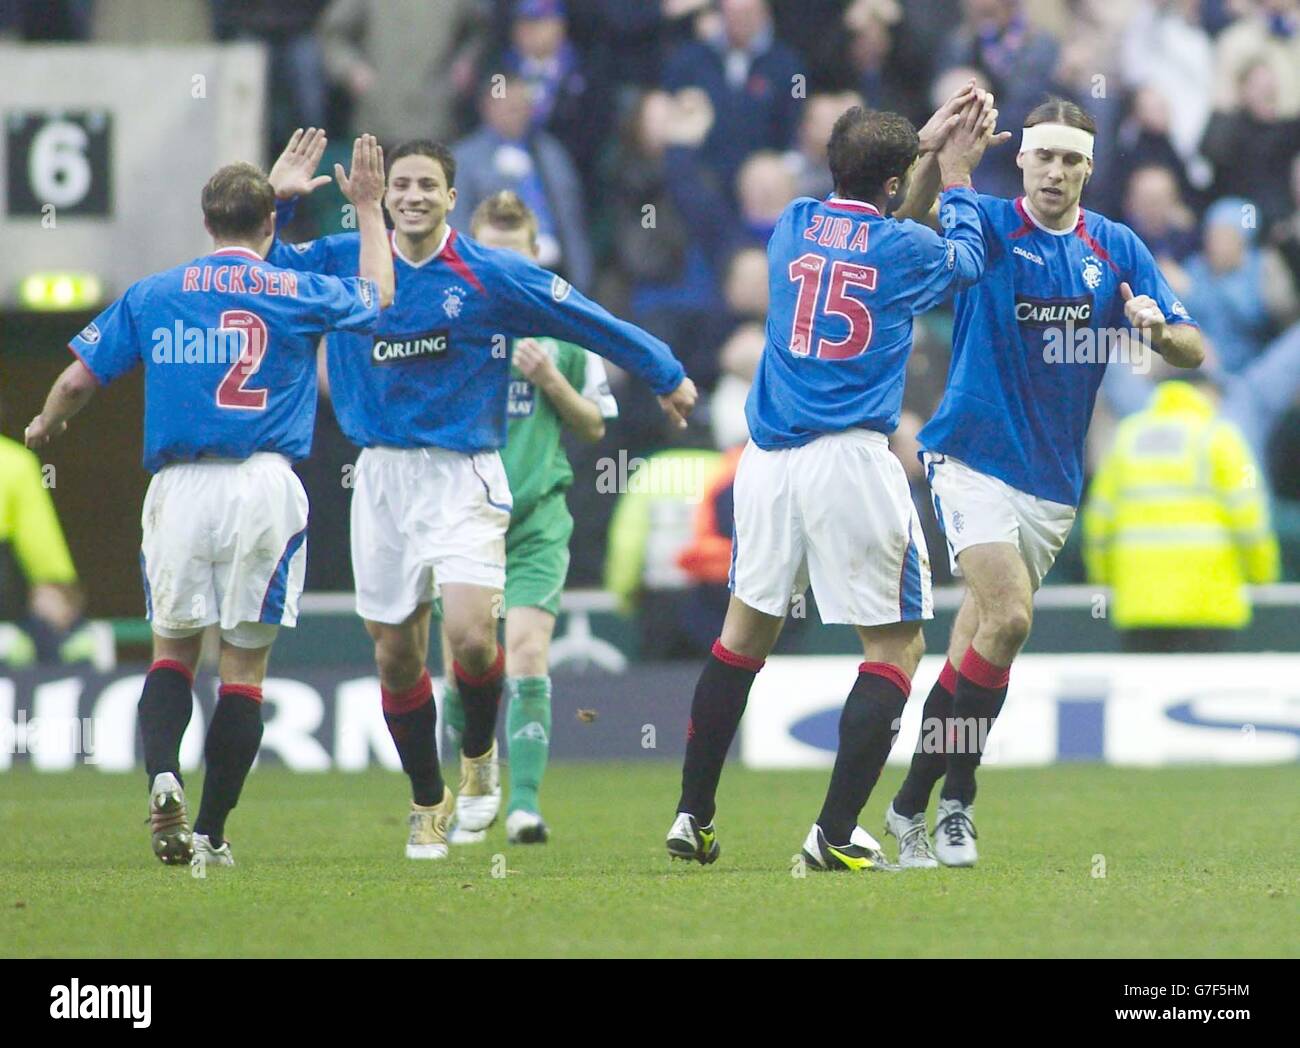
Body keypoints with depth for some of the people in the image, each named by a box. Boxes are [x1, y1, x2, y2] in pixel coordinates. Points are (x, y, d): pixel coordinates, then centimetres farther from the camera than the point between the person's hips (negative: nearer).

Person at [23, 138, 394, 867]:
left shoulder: (150, 297, 6)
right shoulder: (298, 294, 5)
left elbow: (79, 379, 7)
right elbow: (378, 295, 24)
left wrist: (47, 426, 28)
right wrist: (368, 208, 36)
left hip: (178, 486, 1)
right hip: (263, 486, -1)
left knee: (174, 647, 13)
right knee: (246, 664, 4)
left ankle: (164, 776, -15)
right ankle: (212, 834, 0)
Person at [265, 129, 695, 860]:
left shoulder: (492, 276, -5)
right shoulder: (346, 263, 4)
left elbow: (592, 323, 3)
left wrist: (666, 375, 10)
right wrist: (274, 198, 0)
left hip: (464, 476, -3)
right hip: (381, 476, 3)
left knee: (470, 633, -20)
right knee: (396, 653, 5)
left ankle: (480, 758, 11)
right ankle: (428, 804, 23)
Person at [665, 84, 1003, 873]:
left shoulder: (795, 224, 7)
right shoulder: (902, 248, -5)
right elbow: (966, 259, 20)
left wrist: (928, 152, 30)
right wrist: (955, 170, 31)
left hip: (769, 456, 6)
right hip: (851, 461, -6)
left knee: (748, 628, 19)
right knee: (897, 646, 2)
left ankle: (693, 819, 21)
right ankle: (836, 834, -7)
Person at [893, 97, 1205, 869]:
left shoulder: (1117, 249, 5)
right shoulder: (989, 226, -5)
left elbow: (1195, 353, 5)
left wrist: (1158, 328, -18)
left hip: (1054, 481, 4)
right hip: (974, 458, -4)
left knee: (980, 642, 7)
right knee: (1008, 617, -21)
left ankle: (912, 805, 19)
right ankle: (957, 801, -10)